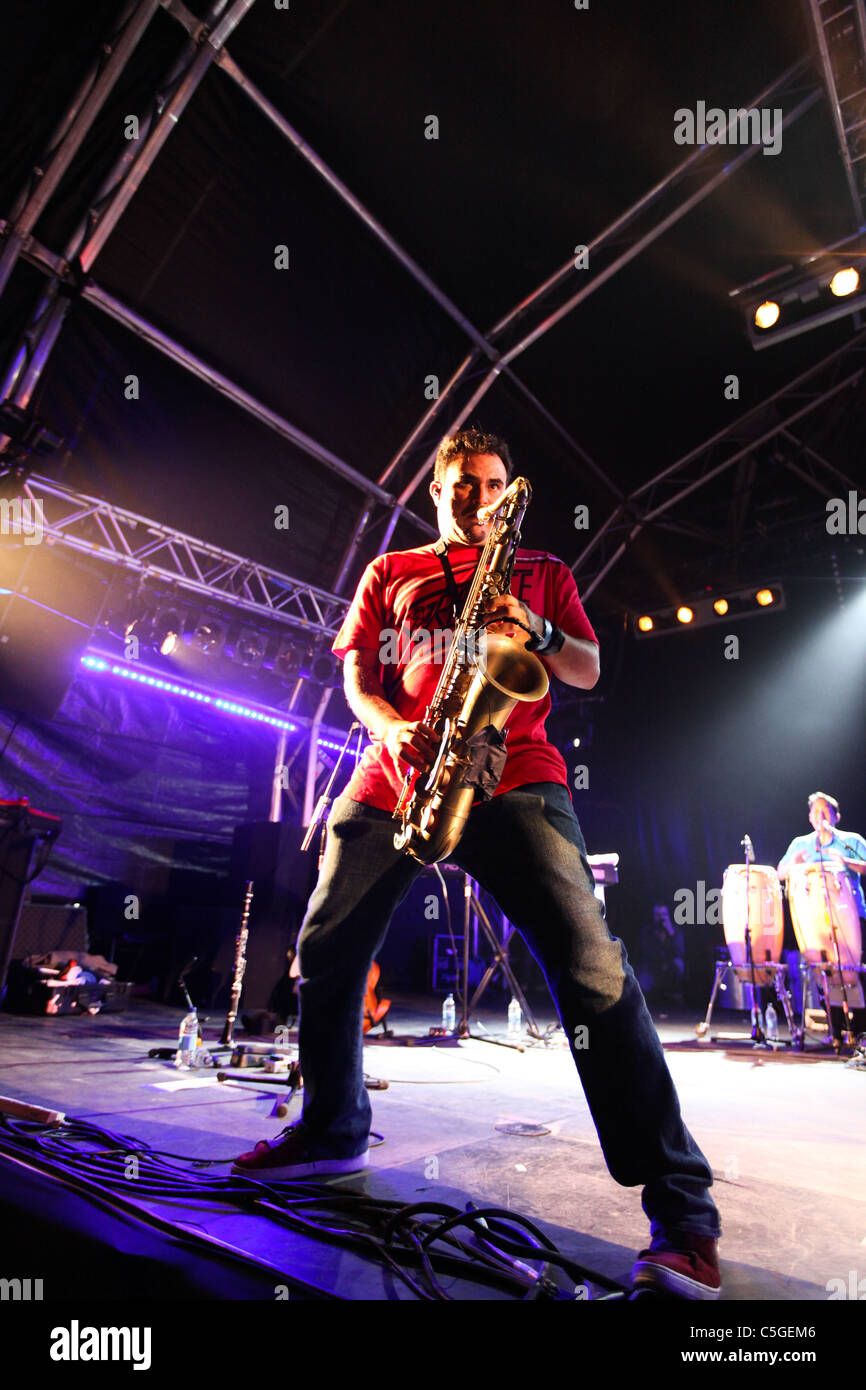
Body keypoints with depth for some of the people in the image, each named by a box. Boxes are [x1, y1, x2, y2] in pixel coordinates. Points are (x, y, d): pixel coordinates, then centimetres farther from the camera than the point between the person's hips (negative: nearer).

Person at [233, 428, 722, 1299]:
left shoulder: (541, 572, 21)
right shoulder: (389, 573, 23)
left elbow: (588, 671, 14)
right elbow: (356, 673, 14)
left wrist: (536, 630, -7)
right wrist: (393, 728, -8)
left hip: (512, 773, -2)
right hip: (396, 772, 3)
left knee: (589, 964, -17)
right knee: (326, 954, 4)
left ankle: (680, 1208, -4)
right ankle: (332, 1133, 28)